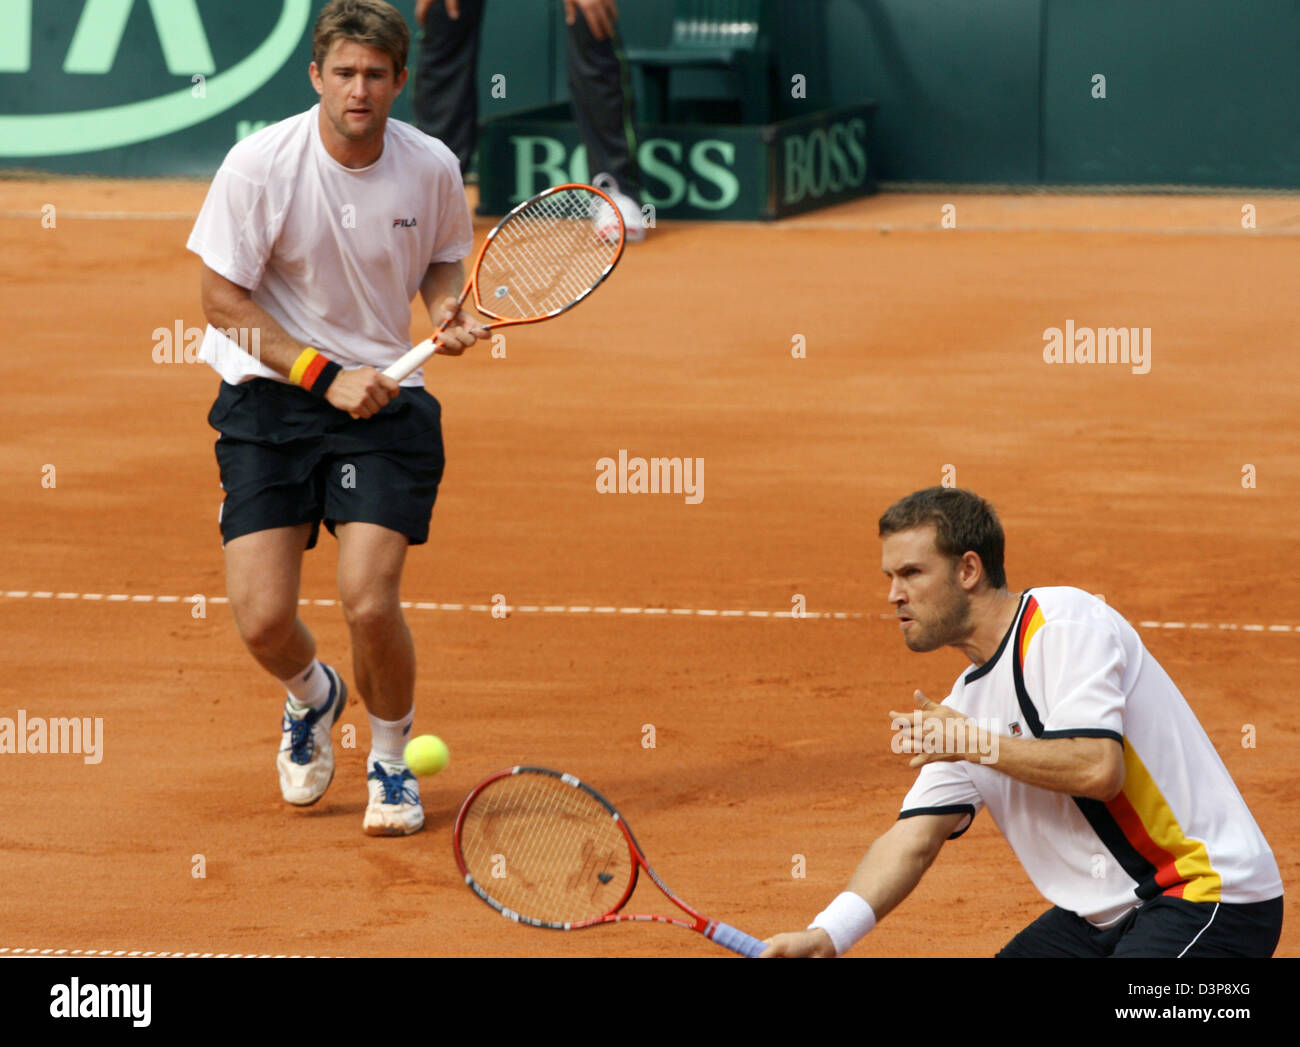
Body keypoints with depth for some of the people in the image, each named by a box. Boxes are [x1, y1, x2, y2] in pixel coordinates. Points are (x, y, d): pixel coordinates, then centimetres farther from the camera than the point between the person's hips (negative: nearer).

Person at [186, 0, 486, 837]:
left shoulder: (432, 168, -5)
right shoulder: (262, 164, -13)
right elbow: (222, 298, -9)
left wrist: (448, 307, -6)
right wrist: (326, 375, -16)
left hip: (383, 398, 1)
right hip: (269, 393, -1)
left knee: (370, 604, -16)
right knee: (264, 621, -10)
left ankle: (390, 759, 13)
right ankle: (312, 695, 29)